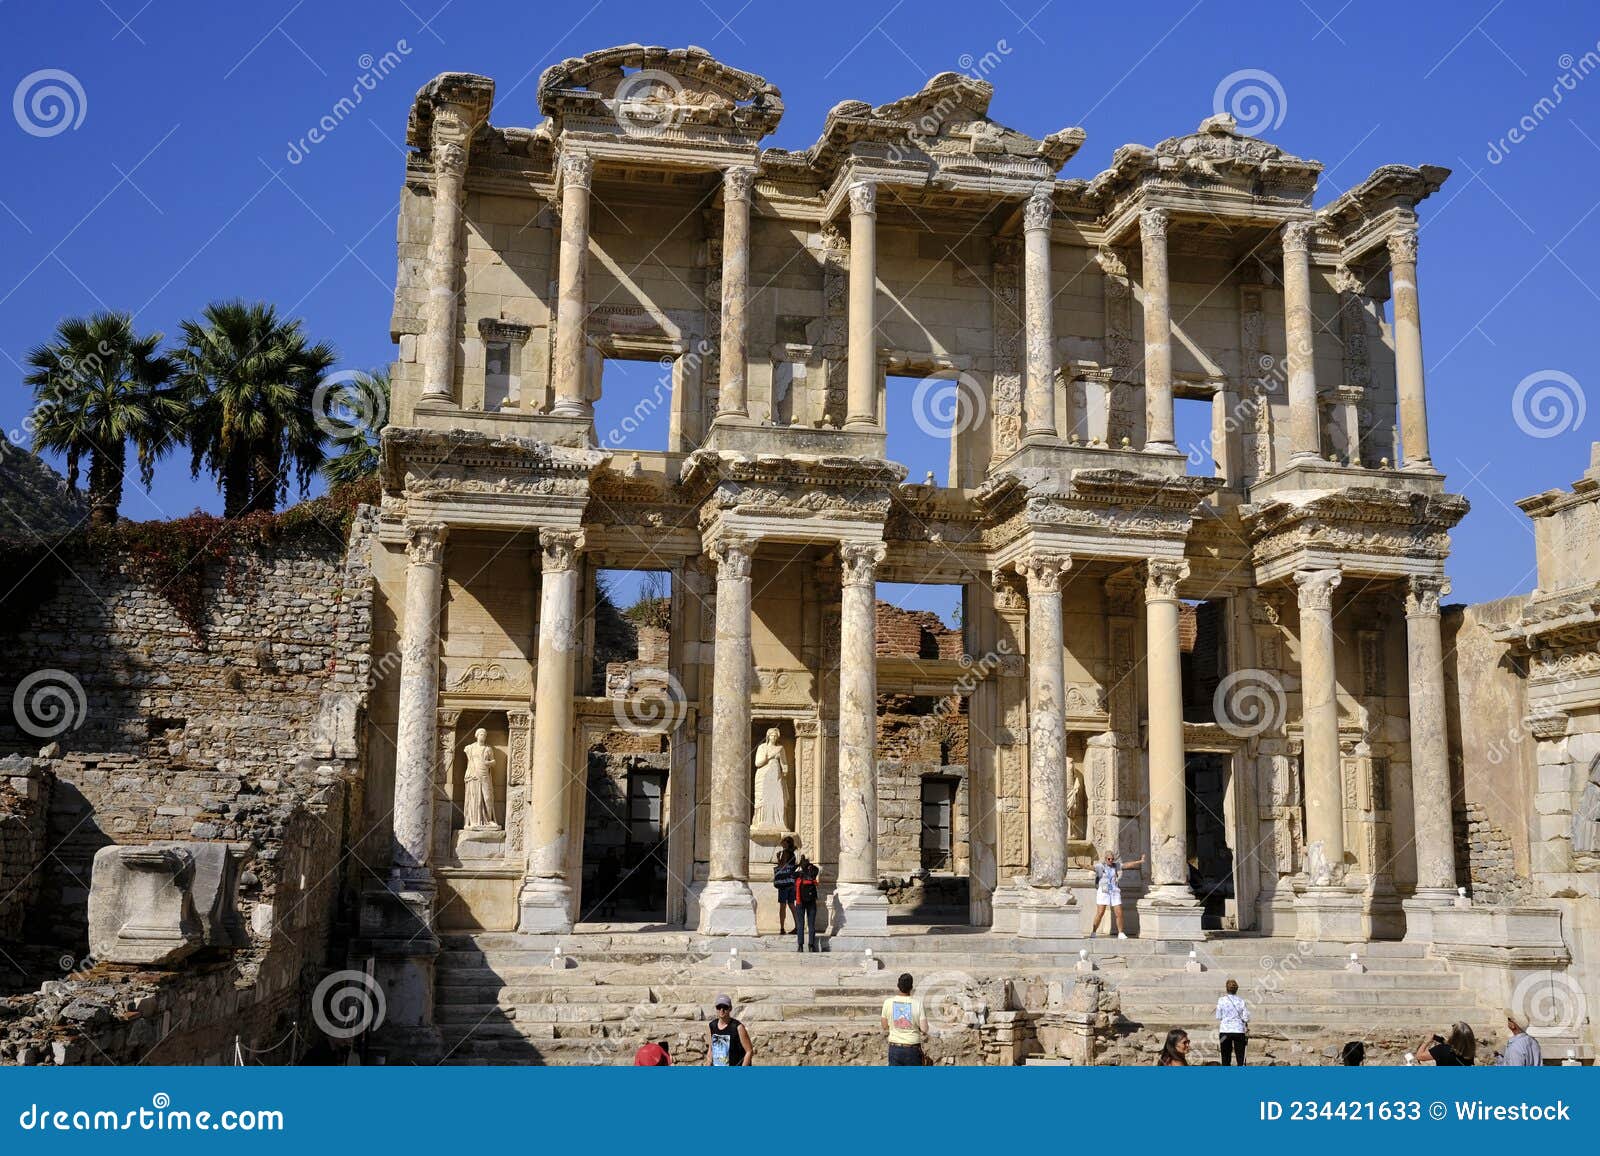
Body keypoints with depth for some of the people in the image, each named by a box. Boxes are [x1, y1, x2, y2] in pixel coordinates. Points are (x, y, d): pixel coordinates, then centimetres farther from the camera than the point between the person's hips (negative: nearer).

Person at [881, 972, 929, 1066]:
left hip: (894, 1048, 2)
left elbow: (885, 1026, 6)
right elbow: (924, 1029, -12)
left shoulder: (888, 1002, -5)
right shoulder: (918, 1003, -11)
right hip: (913, 1048, -2)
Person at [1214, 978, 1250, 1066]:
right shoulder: (1241, 1001, 0)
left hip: (1225, 1030, 0)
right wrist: (1247, 1030, 12)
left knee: (1225, 1058, 6)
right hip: (1239, 1030, 0)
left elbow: (1219, 1018, 2)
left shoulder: (1221, 1000, -1)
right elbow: (1246, 1018, 1)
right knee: (1240, 1057, 5)